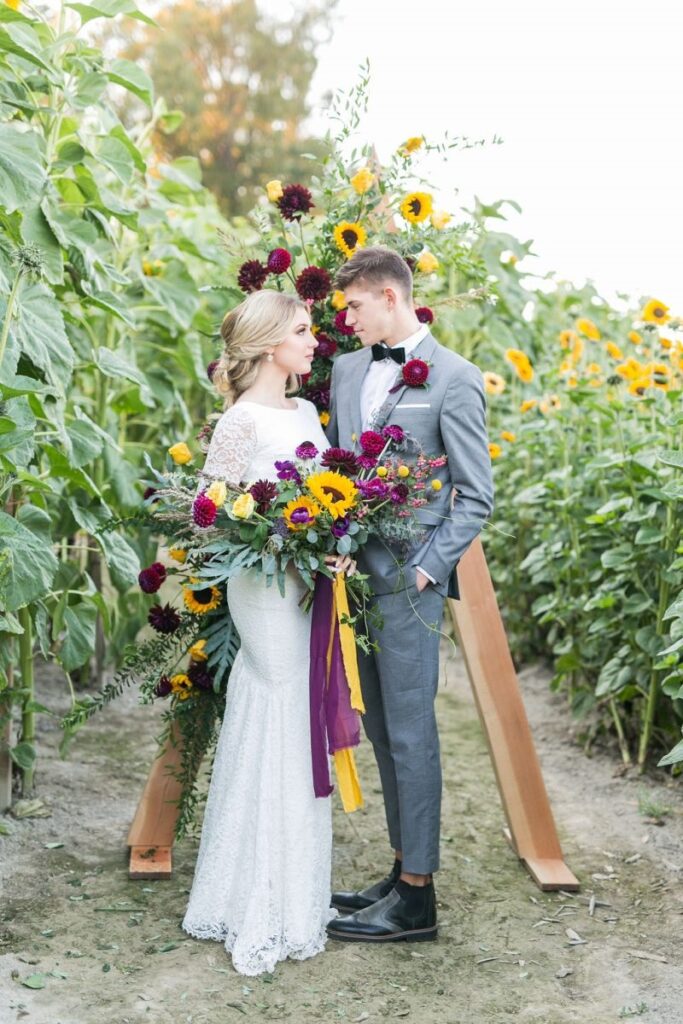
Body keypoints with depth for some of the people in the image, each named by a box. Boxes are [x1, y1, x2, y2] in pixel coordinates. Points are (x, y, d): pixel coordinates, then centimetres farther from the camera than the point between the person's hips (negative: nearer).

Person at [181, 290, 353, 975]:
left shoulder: (306, 412, 11)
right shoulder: (242, 422, -13)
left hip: (309, 587, 8)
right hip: (268, 590, -8)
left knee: (297, 737, 15)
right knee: (275, 740, -1)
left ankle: (294, 892, 29)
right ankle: (264, 916, 13)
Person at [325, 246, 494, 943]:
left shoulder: (454, 380, -7)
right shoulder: (347, 370, 13)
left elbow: (475, 496, -7)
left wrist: (426, 568, -13)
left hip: (407, 579, -7)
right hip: (353, 572, 7)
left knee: (410, 732, -2)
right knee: (382, 731, 13)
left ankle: (416, 898, 8)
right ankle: (402, 871, 25)